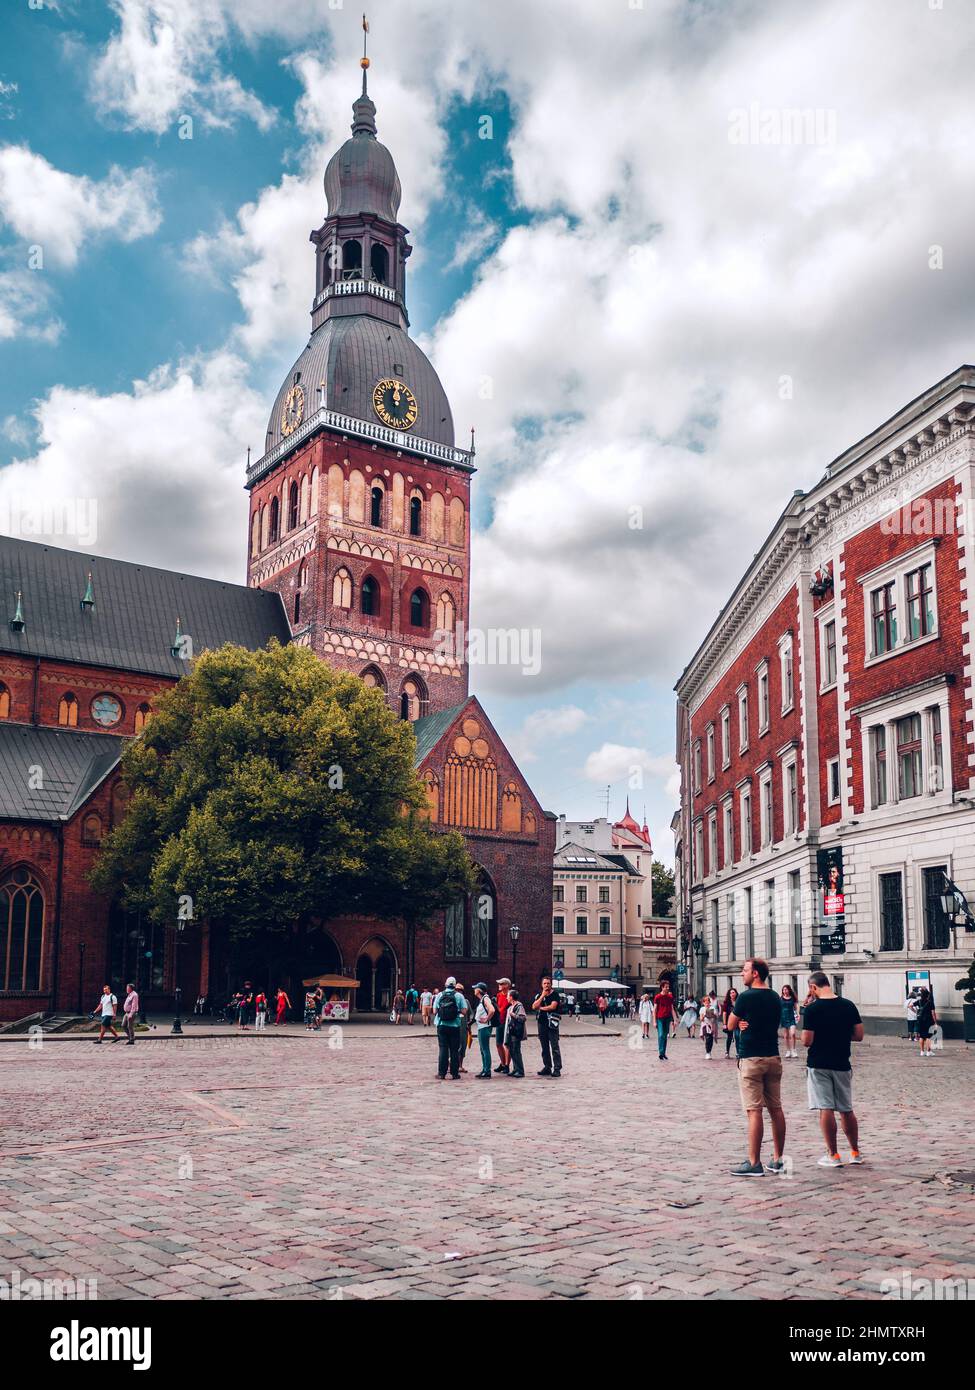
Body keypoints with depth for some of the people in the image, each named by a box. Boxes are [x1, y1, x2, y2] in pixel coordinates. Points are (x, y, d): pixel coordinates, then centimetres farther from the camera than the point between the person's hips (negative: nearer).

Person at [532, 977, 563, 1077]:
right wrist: (542, 996, -6)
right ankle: (547, 1067, 17)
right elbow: (534, 1007, 0)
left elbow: (553, 1006, -15)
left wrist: (541, 1008, -1)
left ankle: (557, 1068, -6)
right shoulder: (539, 995, 13)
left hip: (552, 1023, -6)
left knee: (554, 1047, -6)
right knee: (544, 1047, 10)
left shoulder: (555, 994, -2)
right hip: (542, 1023, 6)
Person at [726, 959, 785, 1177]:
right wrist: (748, 1024, 0)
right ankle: (777, 1160, 15)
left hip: (751, 1059, -7)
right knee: (776, 1109, 10)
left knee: (754, 1110, -6)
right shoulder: (775, 998, 10)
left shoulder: (746, 997, -12)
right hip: (773, 1057, 7)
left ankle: (754, 1163, -6)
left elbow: (731, 1024, -3)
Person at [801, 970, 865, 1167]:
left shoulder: (812, 1009, -13)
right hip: (842, 1065, 4)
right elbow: (859, 1035, 3)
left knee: (825, 1109, 0)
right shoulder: (849, 1005, 0)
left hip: (819, 1065, -4)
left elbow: (806, 1041, -14)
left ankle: (833, 1156, 2)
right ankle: (855, 1153, 24)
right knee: (846, 1109, 16)